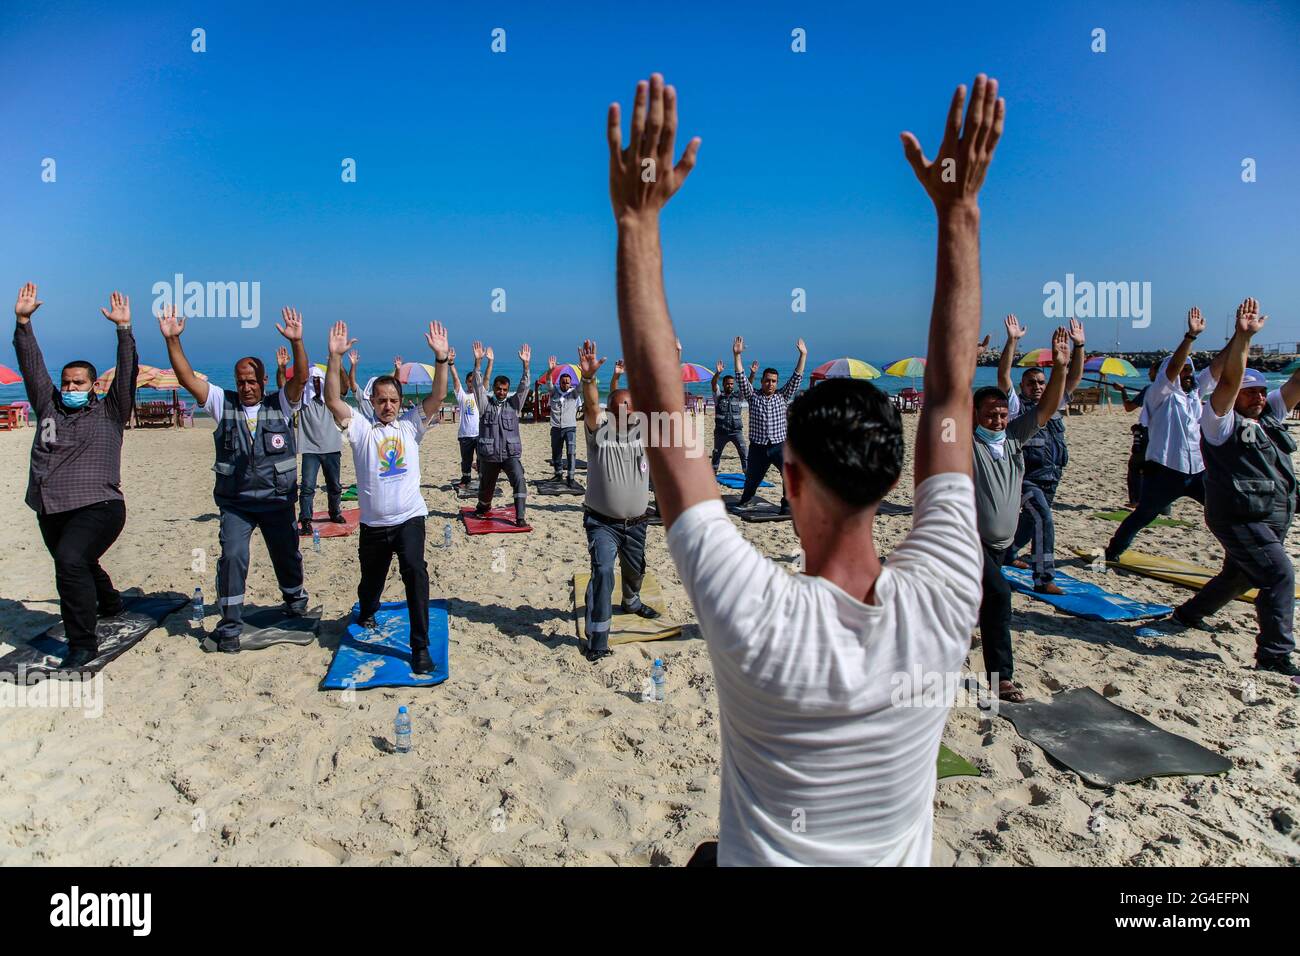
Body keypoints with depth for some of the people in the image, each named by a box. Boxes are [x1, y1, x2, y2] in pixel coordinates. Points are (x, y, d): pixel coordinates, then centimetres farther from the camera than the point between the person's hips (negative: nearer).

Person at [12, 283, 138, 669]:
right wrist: (22, 321, 0)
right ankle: (110, 605, 52)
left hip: (98, 507, -7)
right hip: (51, 511, 7)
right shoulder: (48, 406, 14)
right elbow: (31, 365, 9)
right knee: (79, 565, 23)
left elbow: (127, 374, -7)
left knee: (71, 561, -27)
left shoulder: (109, 412, 3)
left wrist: (123, 328, -15)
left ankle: (82, 643, -21)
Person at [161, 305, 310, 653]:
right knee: (233, 557, -11)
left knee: (287, 556, 14)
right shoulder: (222, 403, 1)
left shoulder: (280, 404, -2)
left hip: (278, 501, 0)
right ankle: (230, 626, 1)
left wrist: (297, 342, -34)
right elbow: (187, 378, -8)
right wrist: (172, 340, -20)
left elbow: (301, 378, -18)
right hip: (235, 503, 0)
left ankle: (295, 604, 40)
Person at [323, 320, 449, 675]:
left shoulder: (411, 425, 6)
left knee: (415, 571, -23)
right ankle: (366, 613, 55)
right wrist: (335, 358, -21)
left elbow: (437, 396, -6)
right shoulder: (361, 428, 3)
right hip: (373, 523, 1)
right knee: (371, 579, 19)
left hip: (410, 517, -1)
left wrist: (442, 358, -18)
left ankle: (420, 646, -17)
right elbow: (332, 399, -11)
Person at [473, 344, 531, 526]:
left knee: (519, 480, -24)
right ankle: (483, 507, 48)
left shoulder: (514, 404, 5)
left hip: (511, 454, 0)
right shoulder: (485, 403, 3)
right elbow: (478, 386, -10)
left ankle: (520, 517, -22)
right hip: (488, 455, 1)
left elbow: (524, 387, -6)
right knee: (486, 486, 15)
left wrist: (525, 364, -19)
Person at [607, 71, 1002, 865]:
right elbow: (951, 397, -20)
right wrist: (958, 212, -17)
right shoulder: (943, 600, -27)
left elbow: (662, 405, -35)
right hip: (899, 853, 3)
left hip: (761, 852, -3)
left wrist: (638, 218, -32)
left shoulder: (754, 615, -36)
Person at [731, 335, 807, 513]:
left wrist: (803, 355, -7)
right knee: (752, 478, 11)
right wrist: (737, 355, -15)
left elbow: (796, 378, 0)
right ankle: (746, 500, 39)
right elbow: (741, 378, -6)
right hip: (757, 447, 0)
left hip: (779, 445, 0)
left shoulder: (783, 396, 6)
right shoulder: (753, 396, 4)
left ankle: (787, 504, -6)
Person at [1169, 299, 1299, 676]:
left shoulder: (1270, 414, 13)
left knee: (1239, 577, 21)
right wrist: (1242, 337, -33)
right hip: (1240, 518, -9)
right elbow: (1228, 380, -23)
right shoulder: (1221, 422, -8)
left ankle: (1189, 613, 40)